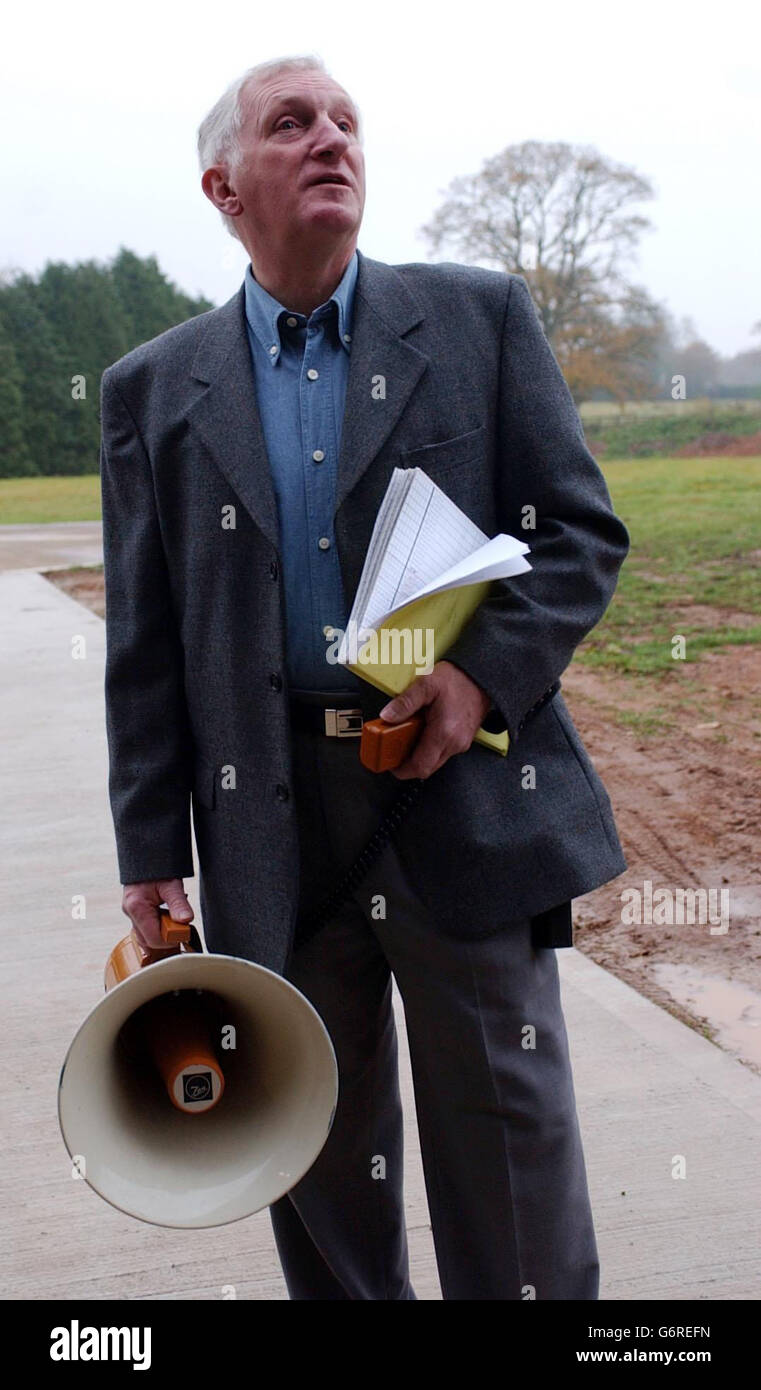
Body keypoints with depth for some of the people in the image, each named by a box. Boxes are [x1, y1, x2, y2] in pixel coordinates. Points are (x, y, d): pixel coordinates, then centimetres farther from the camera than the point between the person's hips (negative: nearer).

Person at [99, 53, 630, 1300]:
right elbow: (144, 643, 7)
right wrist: (151, 849, 4)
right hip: (270, 823, 2)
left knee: (509, 1127, 7)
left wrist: (486, 672, -15)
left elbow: (583, 529, 2)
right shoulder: (155, 390, 7)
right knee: (319, 1149, 15)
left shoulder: (481, 317, 4)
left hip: (464, 795, -1)